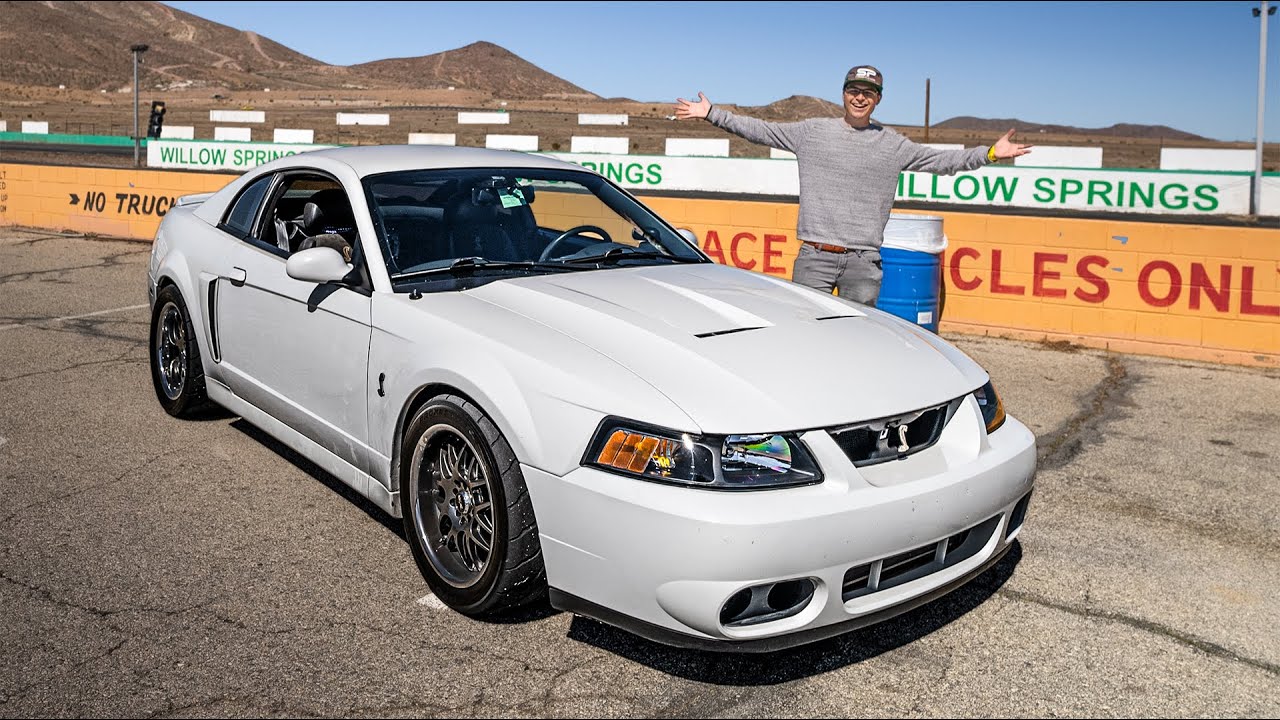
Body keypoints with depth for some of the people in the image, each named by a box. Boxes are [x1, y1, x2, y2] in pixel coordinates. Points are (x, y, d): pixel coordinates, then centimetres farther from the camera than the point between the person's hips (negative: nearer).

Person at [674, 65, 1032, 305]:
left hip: (863, 261, 1)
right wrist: (712, 114, 2)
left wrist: (989, 153, -1)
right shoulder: (812, 131, 7)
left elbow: (940, 160, 8)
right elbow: (760, 130, 7)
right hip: (814, 256, 0)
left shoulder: (892, 144, 8)